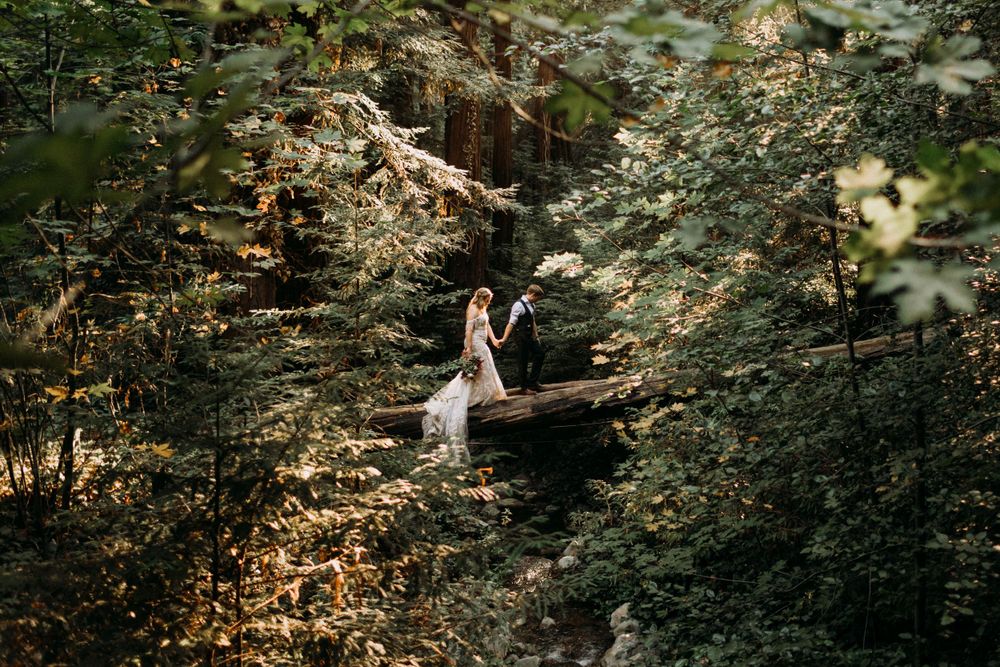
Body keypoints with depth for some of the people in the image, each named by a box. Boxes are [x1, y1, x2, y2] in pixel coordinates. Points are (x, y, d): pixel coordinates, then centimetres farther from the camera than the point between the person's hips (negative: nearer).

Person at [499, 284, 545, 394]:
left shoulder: (531, 305, 8)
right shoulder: (519, 305, -19)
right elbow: (511, 323, -23)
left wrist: (536, 336, 19)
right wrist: (504, 339, -26)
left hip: (530, 336, 9)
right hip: (522, 337, -9)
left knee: (540, 353, 12)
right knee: (523, 361, 2)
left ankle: (532, 382, 23)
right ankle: (524, 388, 15)